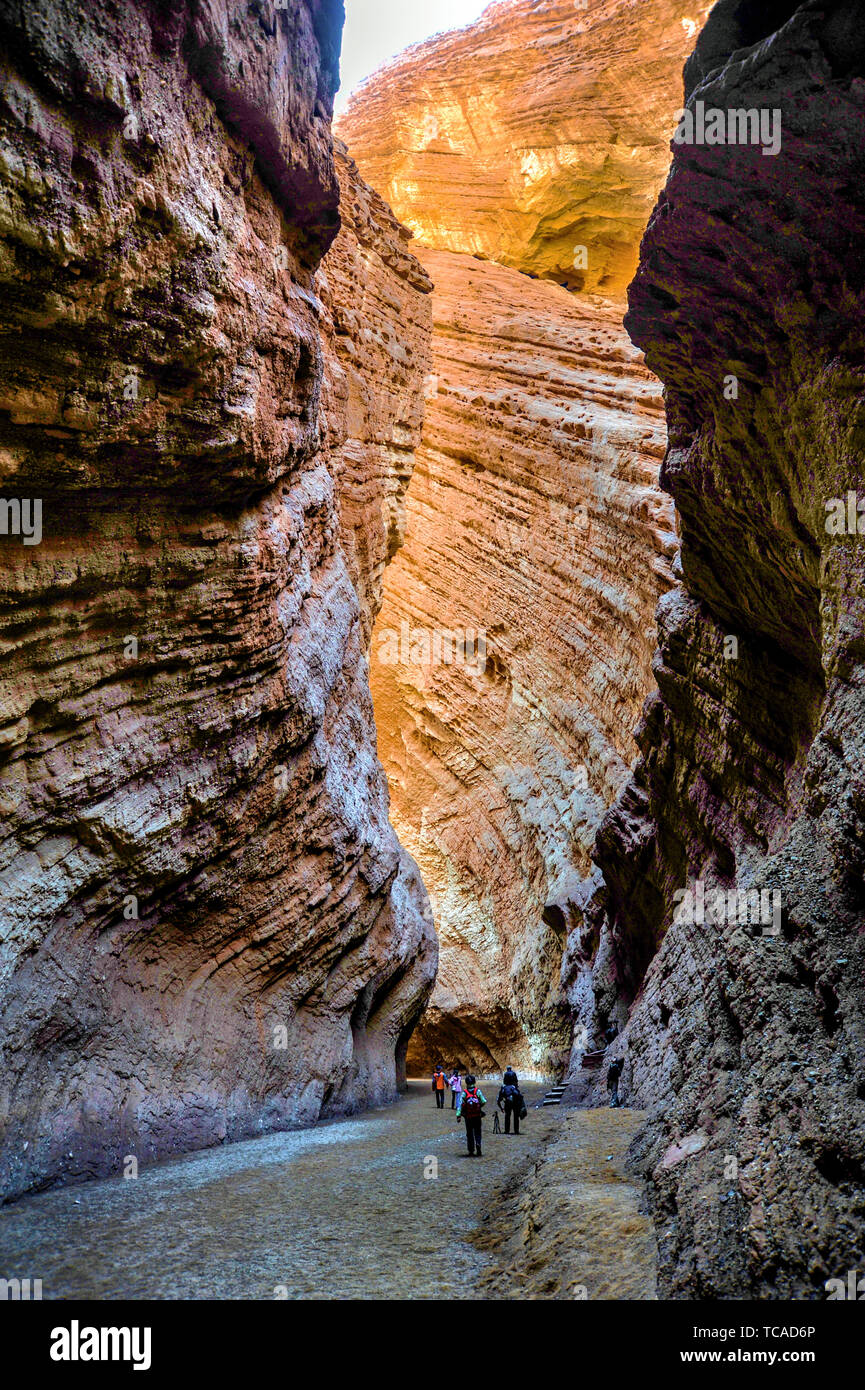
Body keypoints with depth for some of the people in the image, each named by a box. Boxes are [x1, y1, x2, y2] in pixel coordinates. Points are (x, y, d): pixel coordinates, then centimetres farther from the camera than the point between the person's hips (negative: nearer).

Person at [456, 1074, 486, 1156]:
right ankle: (479, 1150, -8)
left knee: (469, 1134, 12)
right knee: (477, 1133, 10)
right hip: (477, 1116, 0)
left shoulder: (464, 1093, -7)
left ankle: (471, 1152, 12)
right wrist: (479, 1106, 9)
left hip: (468, 1117, 0)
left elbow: (460, 1104, -13)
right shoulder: (478, 1091, -6)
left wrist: (458, 1115, -14)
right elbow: (484, 1101, -12)